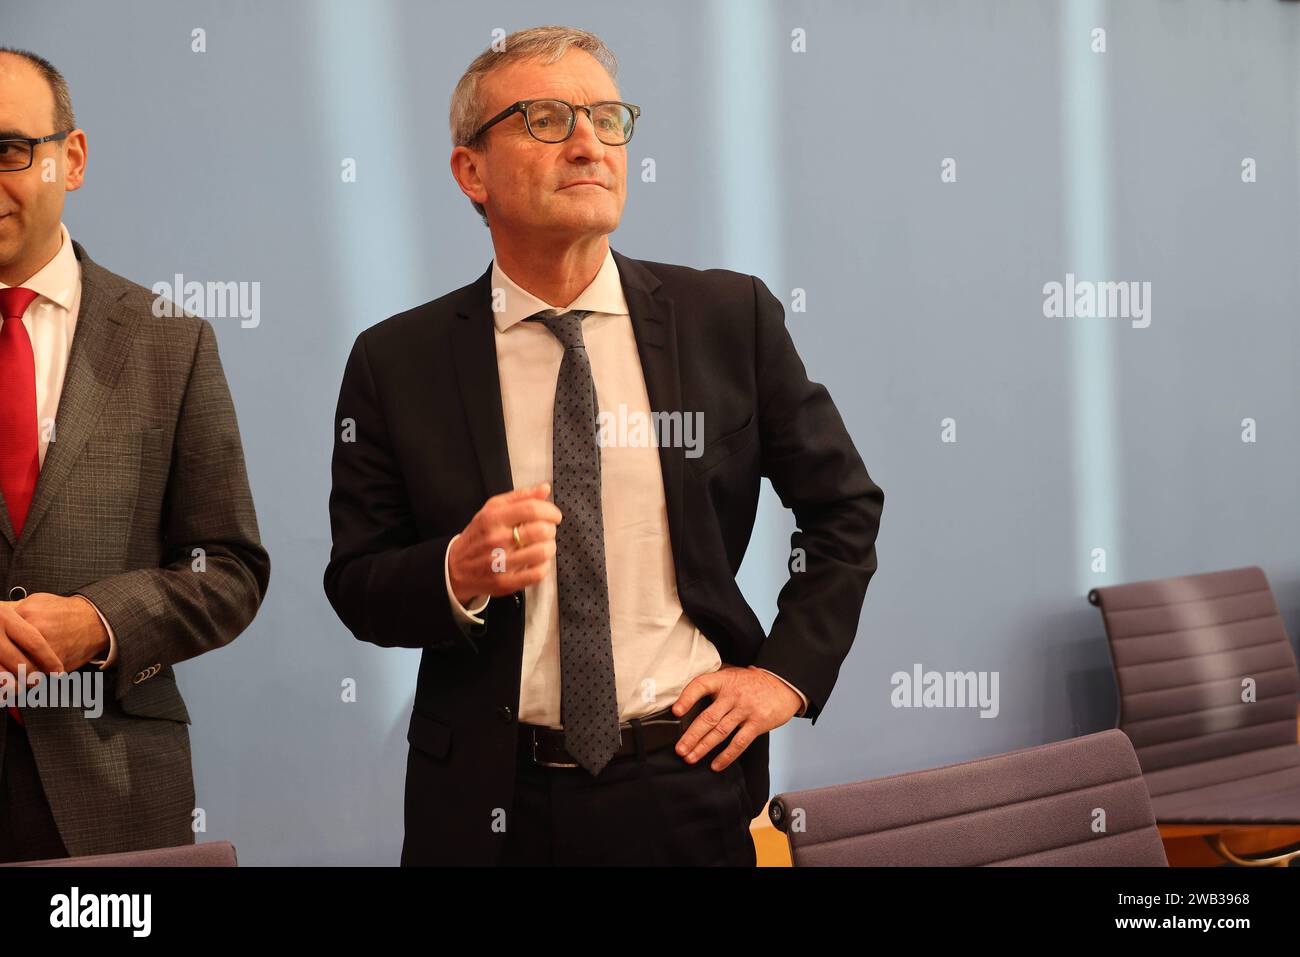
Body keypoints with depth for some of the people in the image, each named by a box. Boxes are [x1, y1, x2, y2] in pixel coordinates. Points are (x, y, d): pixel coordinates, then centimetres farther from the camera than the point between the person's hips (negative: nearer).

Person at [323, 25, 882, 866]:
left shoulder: (732, 317, -1)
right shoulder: (396, 363, -2)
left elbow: (846, 505, 8)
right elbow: (356, 585, 0)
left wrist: (789, 670, 0)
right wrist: (460, 573, -19)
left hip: (686, 792, 1)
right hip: (486, 802, 0)